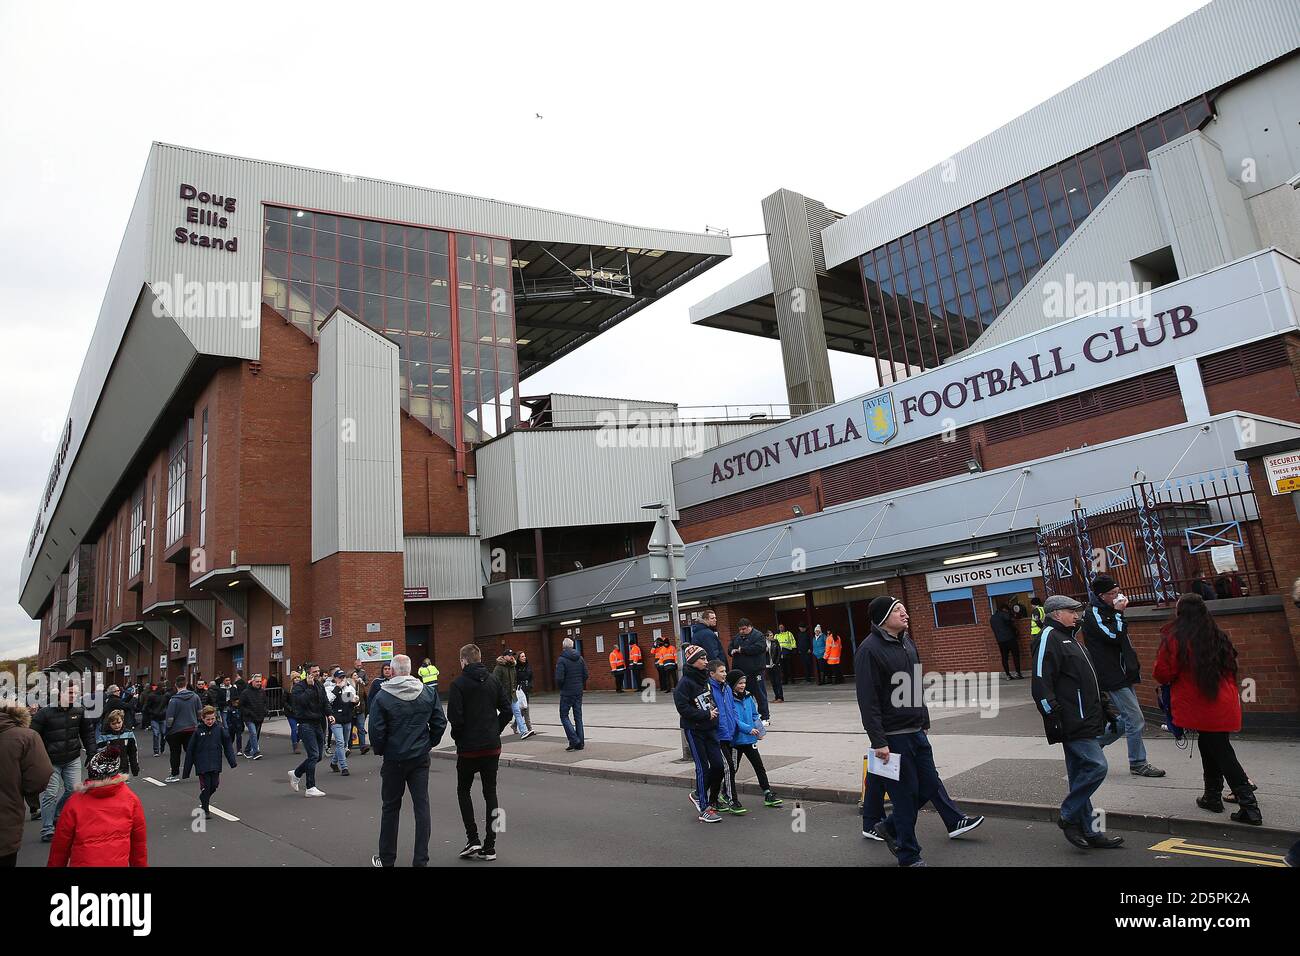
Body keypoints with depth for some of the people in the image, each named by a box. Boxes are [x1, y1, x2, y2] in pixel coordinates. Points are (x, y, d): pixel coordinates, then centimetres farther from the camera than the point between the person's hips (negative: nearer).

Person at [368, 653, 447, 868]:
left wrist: (379, 751, 7)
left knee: (390, 808, 13)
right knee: (421, 806, 6)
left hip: (394, 759, -2)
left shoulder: (382, 696, -12)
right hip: (421, 758, 2)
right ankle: (421, 860, 9)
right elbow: (440, 722, -1)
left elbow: (376, 730, -11)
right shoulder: (429, 692, -3)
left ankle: (387, 859, 24)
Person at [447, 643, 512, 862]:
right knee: (490, 793, 10)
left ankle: (473, 839, 7)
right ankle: (489, 846, 11)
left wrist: (457, 737, 0)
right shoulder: (493, 681, 3)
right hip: (492, 746, 4)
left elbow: (454, 717, -16)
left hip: (468, 747, -4)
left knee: (463, 790, 15)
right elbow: (507, 710, 2)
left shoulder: (459, 684, -10)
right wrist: (494, 731, 10)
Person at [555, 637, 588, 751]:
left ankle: (574, 740, -7)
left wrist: (559, 687, 0)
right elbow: (585, 675, 4)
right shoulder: (580, 658, 4)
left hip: (567, 692, -6)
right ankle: (580, 743, 12)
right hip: (579, 691, 6)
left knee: (564, 716, 5)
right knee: (578, 716, 12)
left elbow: (559, 678, -18)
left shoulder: (562, 660, -13)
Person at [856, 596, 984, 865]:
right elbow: (868, 701, -19)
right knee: (906, 794, 0)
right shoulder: (870, 650, -17)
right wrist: (879, 741, -21)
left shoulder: (907, 642, 11)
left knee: (929, 785, 13)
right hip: (892, 736, -9)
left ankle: (889, 828, 31)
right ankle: (909, 856, 18)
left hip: (915, 731, 9)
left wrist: (923, 719, 19)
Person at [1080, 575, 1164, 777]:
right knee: (1135, 720, -5)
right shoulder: (1093, 614, -15)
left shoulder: (1108, 611, 14)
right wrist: (1119, 613, -17)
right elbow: (1114, 636, -24)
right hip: (1113, 677, -10)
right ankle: (1138, 764, 7)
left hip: (1123, 675, 10)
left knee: (1128, 719, 15)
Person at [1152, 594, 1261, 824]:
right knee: (1214, 748, 20)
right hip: (1224, 706, 7)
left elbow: (1162, 674, -10)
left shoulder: (1175, 638, -14)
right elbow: (1230, 665, 17)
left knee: (1221, 754, 0)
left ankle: (1249, 806, 0)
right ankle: (1212, 797, 28)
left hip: (1199, 707, -7)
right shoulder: (1217, 635, 6)